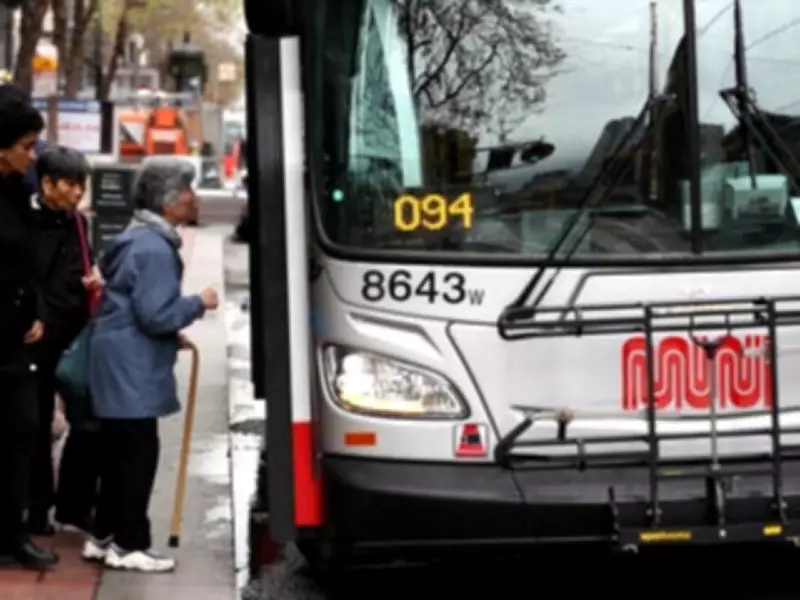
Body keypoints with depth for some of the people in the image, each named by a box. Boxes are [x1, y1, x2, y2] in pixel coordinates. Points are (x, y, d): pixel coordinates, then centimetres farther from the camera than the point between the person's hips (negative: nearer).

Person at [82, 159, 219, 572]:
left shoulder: (138, 238, 16)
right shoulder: (154, 248, -18)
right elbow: (155, 315, -22)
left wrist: (171, 336, 20)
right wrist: (199, 304, -8)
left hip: (121, 365, 11)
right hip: (131, 368, -11)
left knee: (119, 453, 14)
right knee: (137, 454, -5)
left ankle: (104, 536, 21)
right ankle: (128, 545, -1)